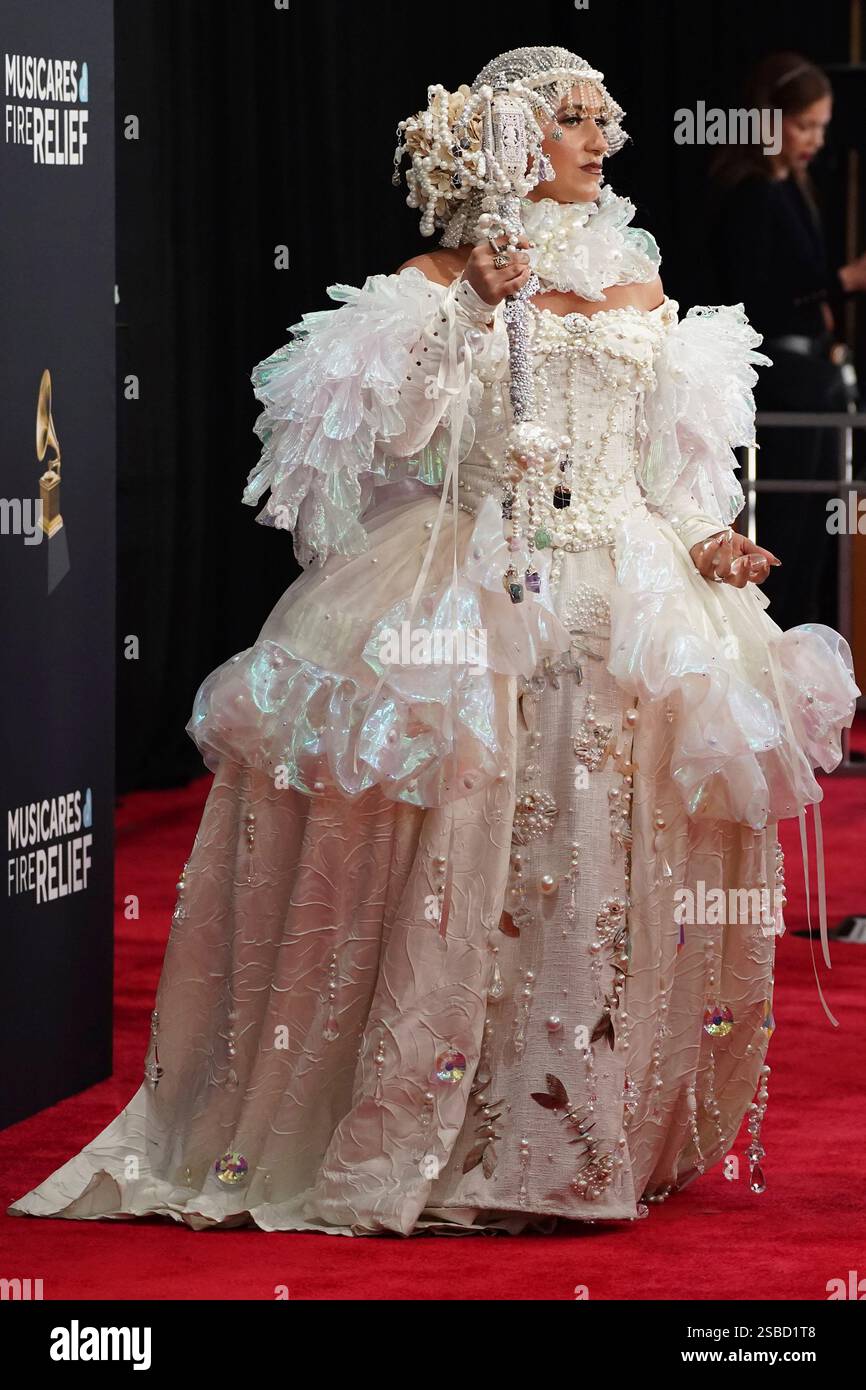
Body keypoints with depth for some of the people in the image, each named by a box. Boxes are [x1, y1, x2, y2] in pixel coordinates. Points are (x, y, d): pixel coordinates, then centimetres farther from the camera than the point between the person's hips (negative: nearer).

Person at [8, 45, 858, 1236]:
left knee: (625, 848, -7)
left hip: (629, 592, 3)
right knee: (461, 848, -11)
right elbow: (401, 434, -7)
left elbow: (669, 464, 18)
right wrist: (483, 311, -12)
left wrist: (707, 545, 1)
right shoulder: (437, 285, 6)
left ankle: (601, 1134, 2)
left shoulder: (641, 291, 17)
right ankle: (420, 1134, -3)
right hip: (472, 589, -3)